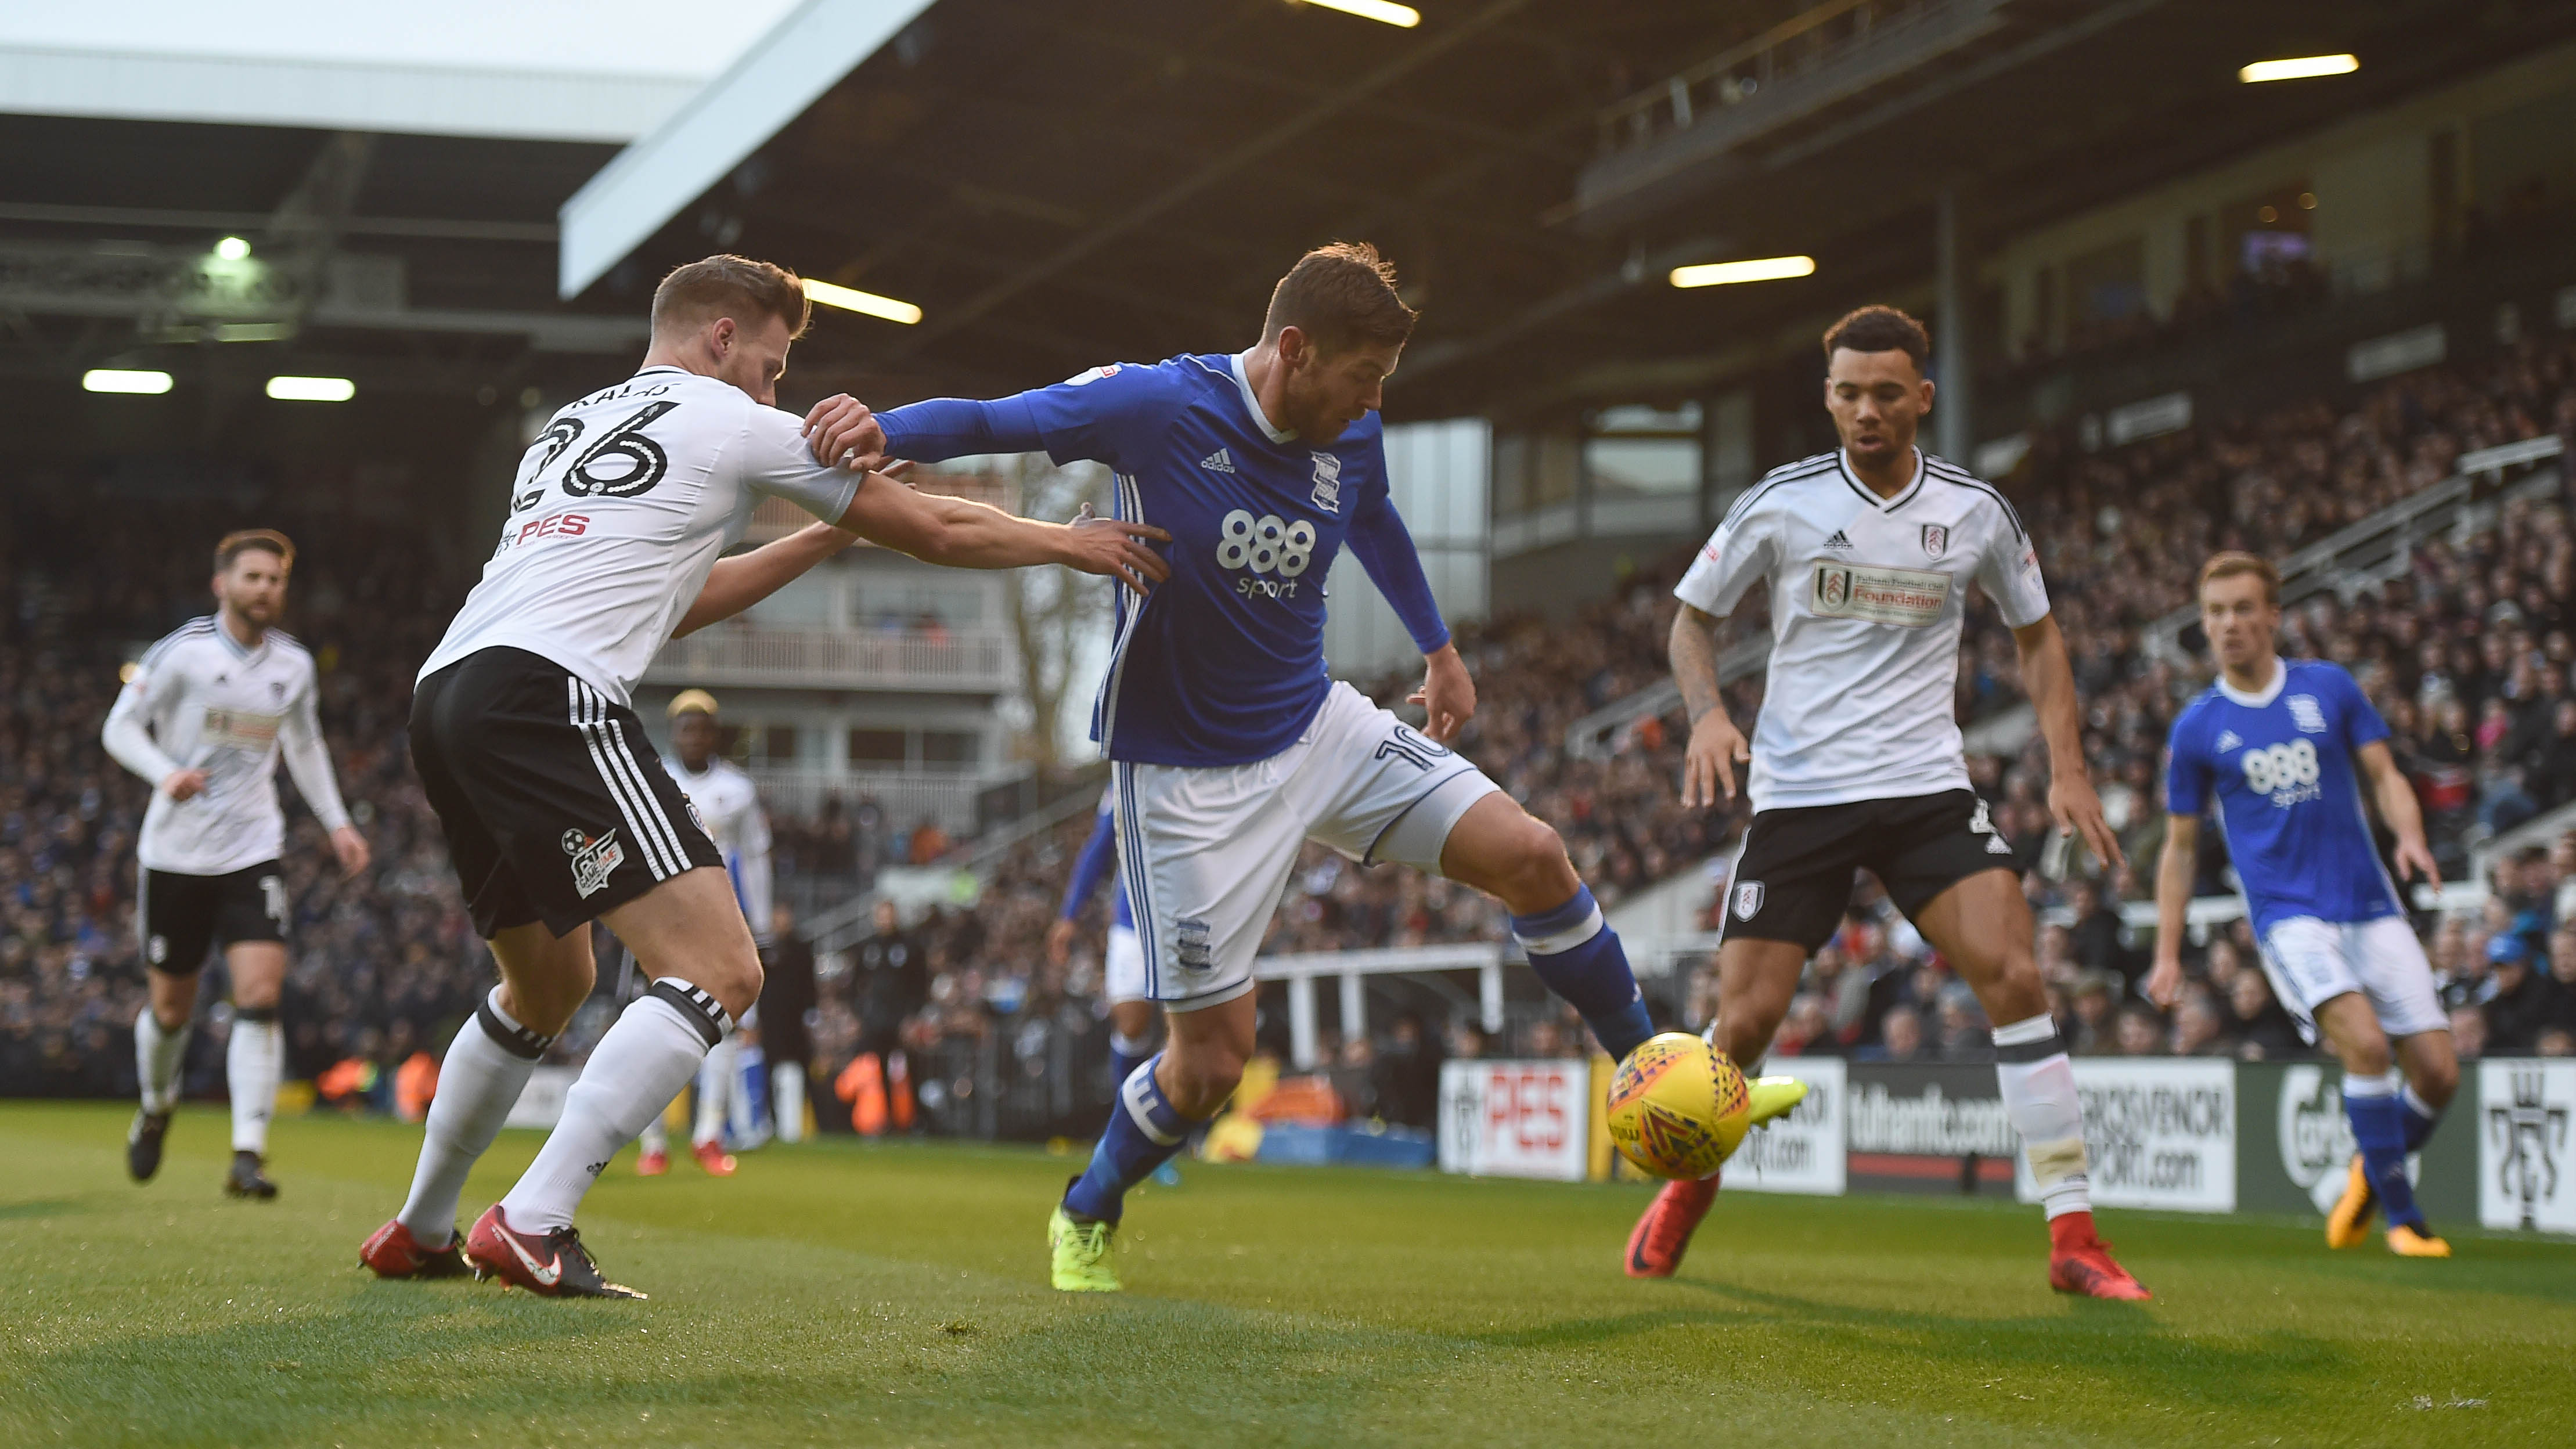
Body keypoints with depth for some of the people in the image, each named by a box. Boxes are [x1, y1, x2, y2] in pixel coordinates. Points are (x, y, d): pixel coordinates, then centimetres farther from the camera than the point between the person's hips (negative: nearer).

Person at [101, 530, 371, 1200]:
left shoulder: (293, 664, 5)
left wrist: (337, 822, 16)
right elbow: (121, 726, -5)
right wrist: (166, 774, -23)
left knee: (260, 994, -14)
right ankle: (156, 1109, 39)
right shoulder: (183, 652, -9)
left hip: (253, 851, 2)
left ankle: (248, 1155, -15)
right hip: (175, 850, -2)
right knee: (171, 1006, 8)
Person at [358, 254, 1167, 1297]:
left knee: (549, 985, 28)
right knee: (720, 974, -12)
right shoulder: (733, 425, 9)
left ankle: (419, 1233, 34)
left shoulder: (572, 426, 31)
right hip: (548, 696, -9)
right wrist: (1068, 540, 30)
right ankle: (531, 1225, -22)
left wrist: (825, 537, 42)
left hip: (443, 699, 9)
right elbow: (935, 531, 15)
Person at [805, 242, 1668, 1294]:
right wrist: (885, 431, -38)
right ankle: (1086, 1215, 26)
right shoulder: (1158, 406, -21)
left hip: (1317, 726, 5)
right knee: (1211, 1060, -4)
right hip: (1187, 770, -5)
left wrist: (1438, 647, 27)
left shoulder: (1352, 438, -4)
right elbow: (987, 422, -18)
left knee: (1529, 855, -8)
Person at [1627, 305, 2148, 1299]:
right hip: (1797, 794, -1)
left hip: (1927, 786, 1)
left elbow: (2035, 634, 15)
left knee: (2014, 975, -19)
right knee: (1745, 1017, -5)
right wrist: (1707, 712, -11)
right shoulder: (1780, 504, -3)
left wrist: (2067, 769, 3)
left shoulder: (1976, 512, 1)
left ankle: (2073, 1237, -13)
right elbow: (1693, 617, 9)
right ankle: (1685, 1189, 26)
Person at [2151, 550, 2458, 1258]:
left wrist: (2411, 838, -13)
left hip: (2370, 904, 3)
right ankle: (2402, 1215, -14)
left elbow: (2385, 777, 9)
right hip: (2288, 914, -3)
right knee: (2364, 1041, -27)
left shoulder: (2330, 688, 7)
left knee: (2438, 1071, -5)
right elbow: (2181, 849, 11)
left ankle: (2371, 1174, 24)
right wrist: (2167, 954, 7)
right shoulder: (2196, 728, 5)